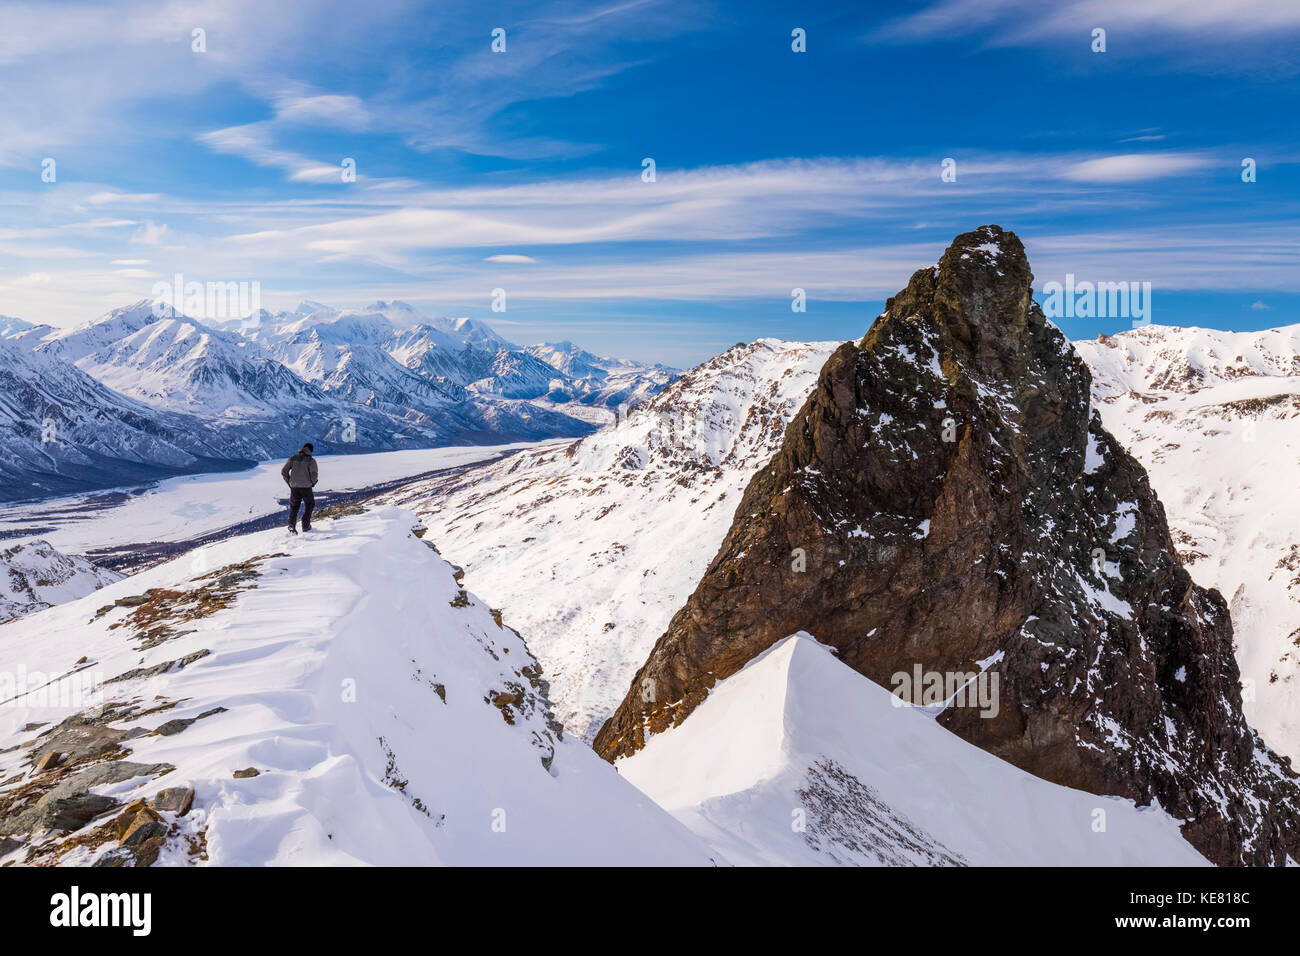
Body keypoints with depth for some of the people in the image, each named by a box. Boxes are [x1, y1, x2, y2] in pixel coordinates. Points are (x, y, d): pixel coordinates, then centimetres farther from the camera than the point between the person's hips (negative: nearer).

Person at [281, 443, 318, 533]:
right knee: (309, 505, 19)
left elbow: (283, 472, 2)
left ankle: (292, 524, -4)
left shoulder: (293, 458, 5)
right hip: (306, 487, -3)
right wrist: (313, 483, 4)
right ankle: (306, 526, 16)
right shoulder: (311, 460, -6)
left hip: (294, 487, 3)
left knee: (294, 506, 16)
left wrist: (289, 482, 13)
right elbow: (314, 475, -16)